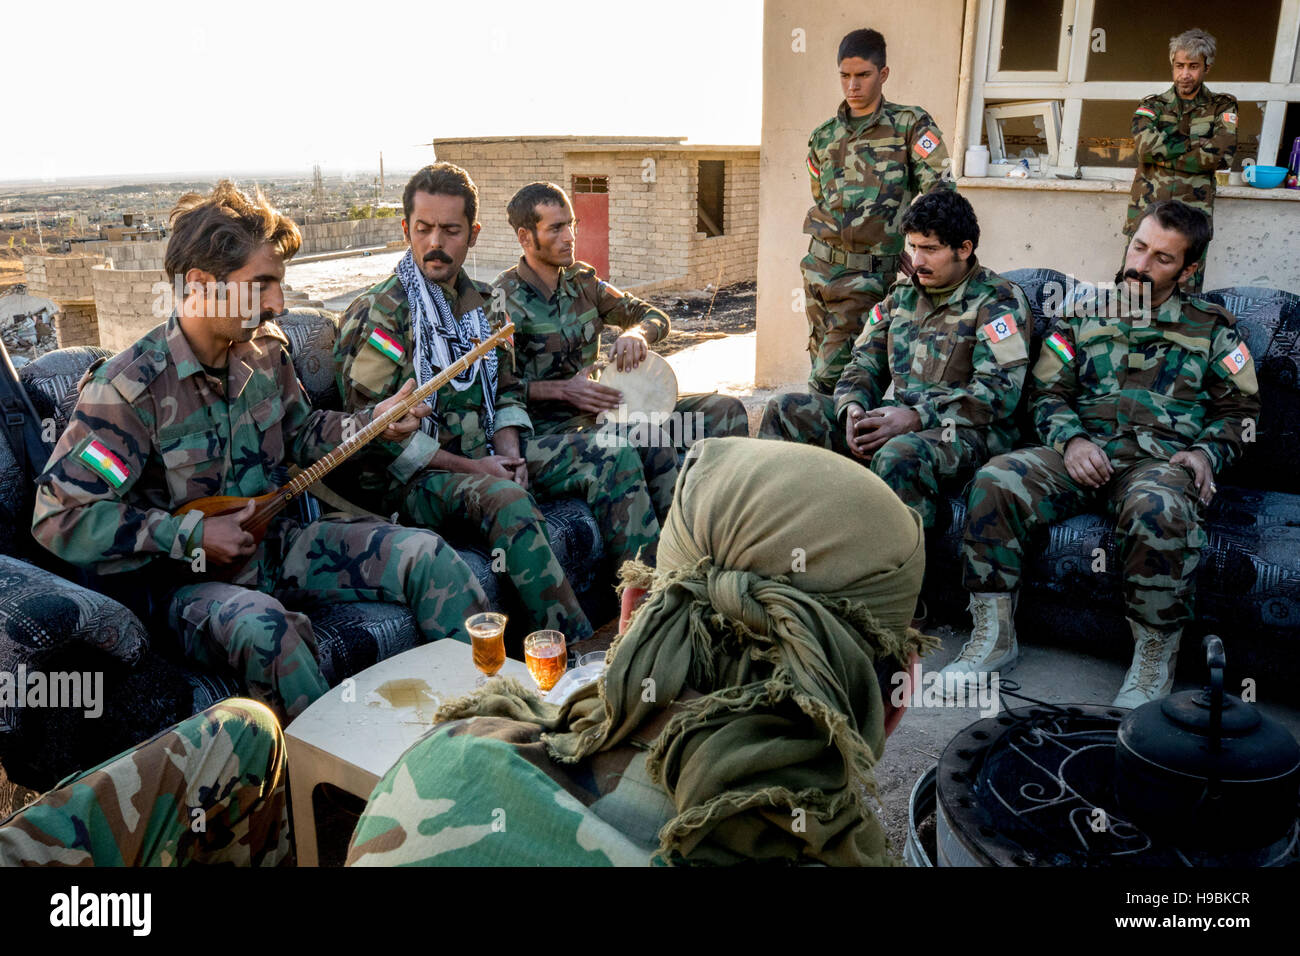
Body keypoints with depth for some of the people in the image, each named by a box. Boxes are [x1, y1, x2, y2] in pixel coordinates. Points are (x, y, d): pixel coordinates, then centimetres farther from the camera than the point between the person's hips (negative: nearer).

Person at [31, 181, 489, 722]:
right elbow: (58, 516, -19)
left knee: (428, 556, -11)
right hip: (195, 577, -6)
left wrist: (373, 422, 0)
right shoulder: (131, 388, -19)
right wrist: (192, 536, -20)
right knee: (261, 624, -41)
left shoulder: (266, 348, 1)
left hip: (277, 546, 6)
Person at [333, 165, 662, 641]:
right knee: (505, 498, -39)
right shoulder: (375, 314, -8)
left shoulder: (480, 303, 14)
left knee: (615, 460, -6)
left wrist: (509, 451, -2)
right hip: (412, 477, -7)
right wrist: (471, 467, -16)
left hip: (487, 457, 7)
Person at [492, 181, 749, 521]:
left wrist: (636, 333, -10)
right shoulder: (504, 301, -9)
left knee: (725, 410, -5)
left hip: (598, 404, 7)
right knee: (651, 440, -36)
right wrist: (563, 389, -21)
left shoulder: (581, 280, 10)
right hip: (547, 423, -7)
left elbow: (656, 317, 14)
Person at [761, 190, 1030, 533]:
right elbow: (865, 362, 17)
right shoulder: (903, 293, 17)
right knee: (786, 409, -7)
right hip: (899, 420, 7)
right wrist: (853, 408, -6)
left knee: (900, 456, -42)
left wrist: (916, 416, -24)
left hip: (968, 431, -6)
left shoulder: (999, 300, -2)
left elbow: (998, 391, -14)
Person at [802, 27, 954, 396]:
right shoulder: (823, 137, 12)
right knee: (820, 368, 10)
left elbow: (941, 194, -6)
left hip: (868, 274, -5)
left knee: (828, 379, -11)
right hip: (820, 267, 5)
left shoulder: (911, 125, -1)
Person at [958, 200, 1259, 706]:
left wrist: (1207, 452, -4)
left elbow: (1239, 409, 17)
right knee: (994, 481, -27)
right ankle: (993, 636, -17)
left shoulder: (1211, 327, 17)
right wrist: (1070, 440, -7)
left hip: (1163, 460, -2)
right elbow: (1049, 392, 13)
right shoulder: (1083, 313, 18)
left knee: (1158, 510, -40)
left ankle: (1154, 659, -19)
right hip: (1085, 453, 2)